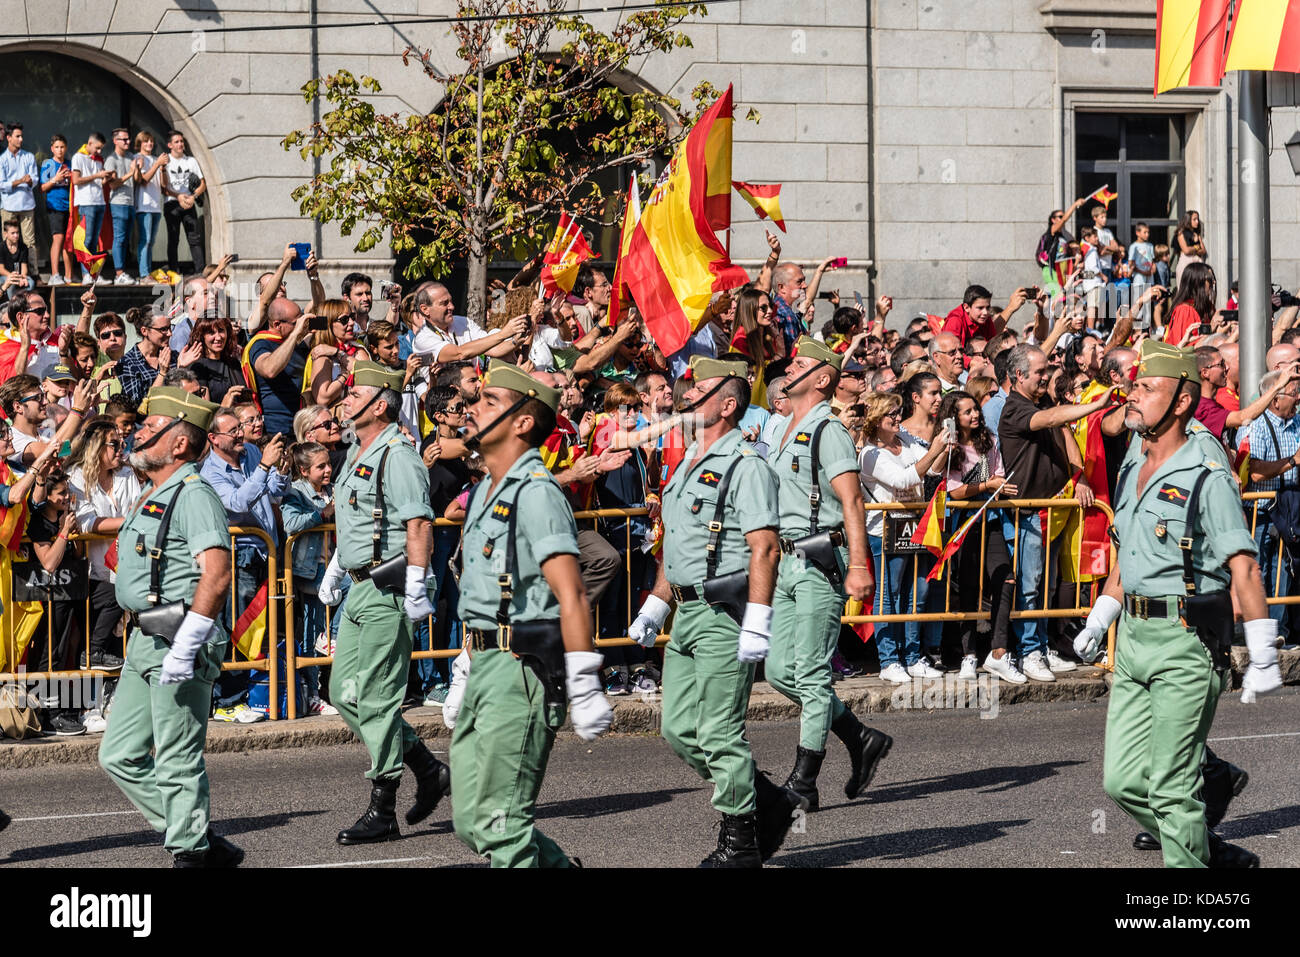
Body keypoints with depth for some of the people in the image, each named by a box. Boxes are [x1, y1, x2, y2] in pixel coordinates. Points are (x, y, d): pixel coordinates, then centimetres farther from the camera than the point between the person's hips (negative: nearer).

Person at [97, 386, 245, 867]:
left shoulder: (192, 495, -12)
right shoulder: (153, 497, 19)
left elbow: (216, 575, -23)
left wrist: (184, 648, -27)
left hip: (179, 643, -10)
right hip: (145, 643, 10)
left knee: (176, 762, -5)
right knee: (120, 755, 10)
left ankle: (192, 852, 4)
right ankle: (196, 837, 16)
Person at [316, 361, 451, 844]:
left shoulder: (397, 456, -15)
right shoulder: (359, 454, 16)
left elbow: (418, 523, -21)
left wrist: (416, 588, -26)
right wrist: (335, 567, 27)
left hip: (387, 591, -11)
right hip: (360, 588, 11)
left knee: (376, 699, -7)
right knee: (344, 692, 11)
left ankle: (382, 812, -1)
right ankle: (428, 771, 21)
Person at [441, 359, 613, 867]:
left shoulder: (536, 492, -13)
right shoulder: (485, 492, 18)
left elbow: (571, 594, -19)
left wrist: (584, 687, -23)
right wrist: (462, 679, 25)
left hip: (524, 667, -10)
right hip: (486, 668, 10)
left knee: (498, 823, -9)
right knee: (469, 819, 11)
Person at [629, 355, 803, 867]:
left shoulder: (745, 466, -12)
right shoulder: (688, 464, 18)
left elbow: (765, 548, -18)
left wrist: (756, 626, -23)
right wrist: (655, 606, 21)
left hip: (724, 615, -10)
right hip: (687, 614, 10)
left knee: (720, 734, -6)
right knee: (679, 729, 9)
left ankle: (740, 843, 6)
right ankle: (772, 803, 21)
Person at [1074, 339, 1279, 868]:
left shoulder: (1208, 478, -12)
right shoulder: (1132, 470, 13)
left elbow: (1244, 568, -15)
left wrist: (1263, 659, -18)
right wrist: (1098, 621, 23)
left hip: (1187, 643, -8)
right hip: (1134, 637, 8)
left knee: (1172, 786, -6)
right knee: (1123, 780, 8)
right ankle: (1208, 850, 24)